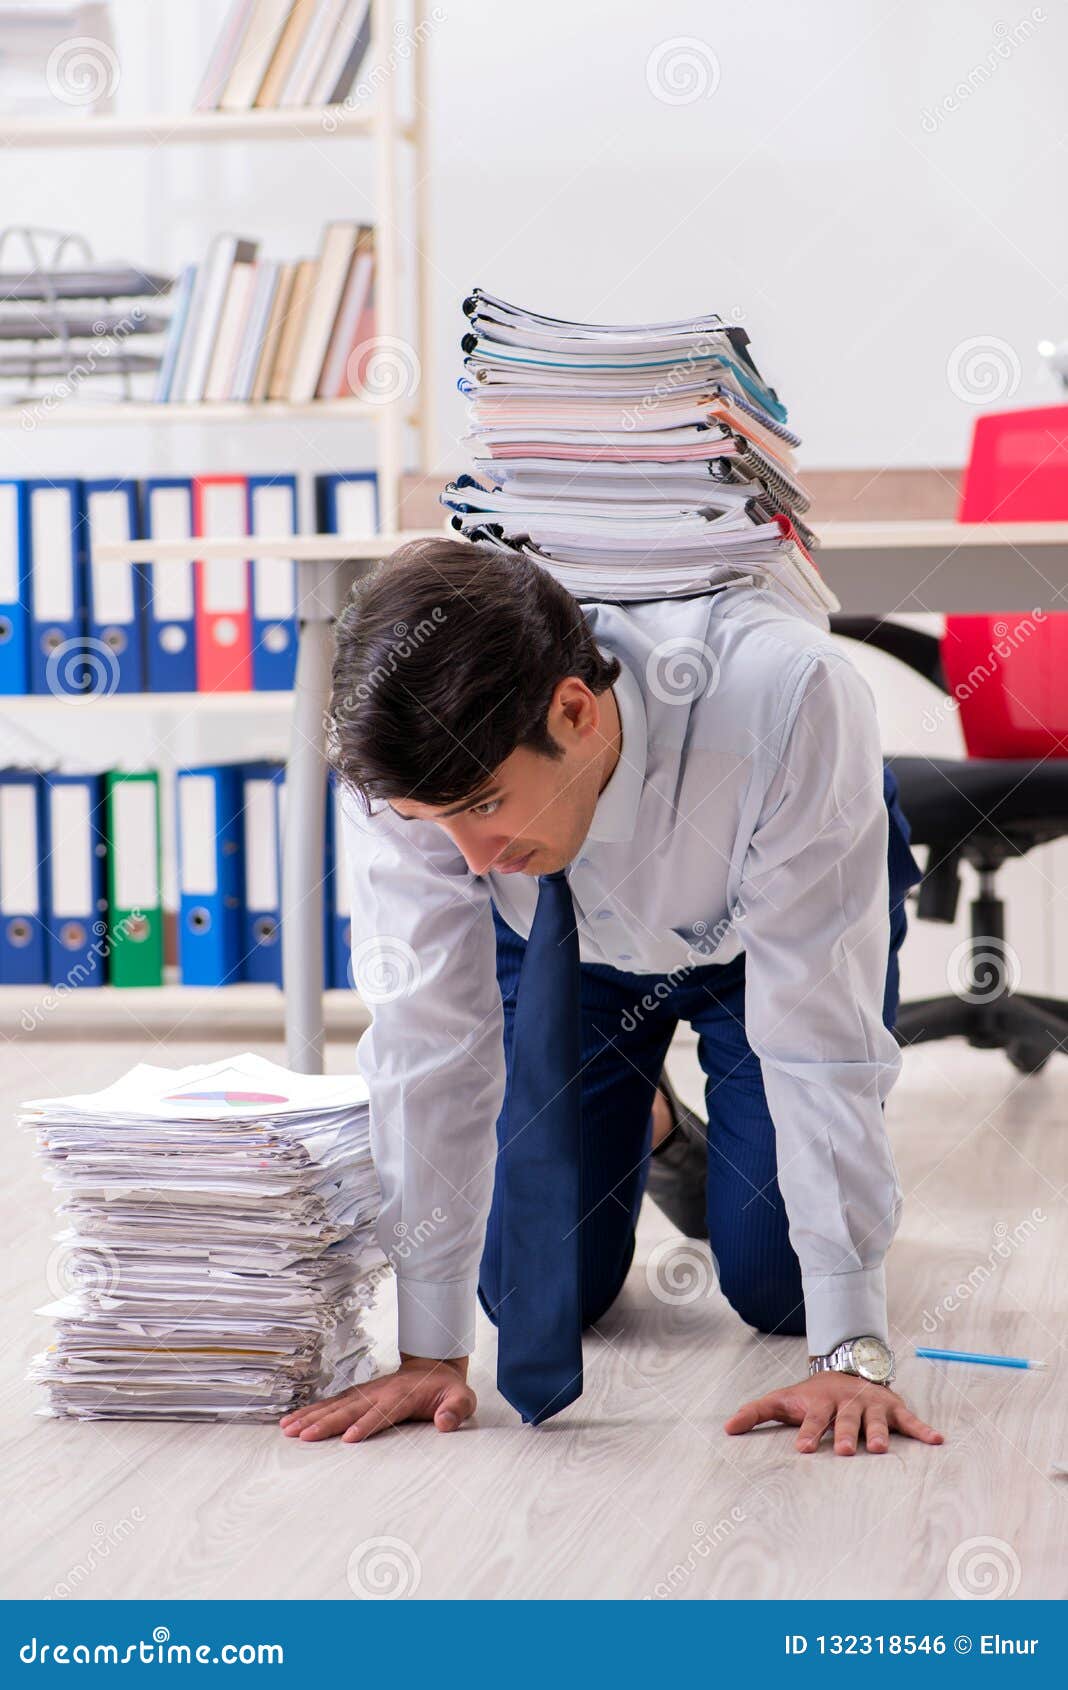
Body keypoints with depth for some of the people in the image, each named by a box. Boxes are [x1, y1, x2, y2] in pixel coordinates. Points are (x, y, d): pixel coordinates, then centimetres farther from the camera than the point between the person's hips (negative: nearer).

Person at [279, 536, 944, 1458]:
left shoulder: (787, 697, -45)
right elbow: (426, 1033, -30)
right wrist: (431, 1354, -27)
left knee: (776, 1289, -7)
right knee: (539, 1291, -1)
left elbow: (821, 1032, -39)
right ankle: (633, 1130, 30)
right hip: (566, 936, 2)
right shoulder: (407, 754, -37)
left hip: (767, 930, -2)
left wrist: (851, 1353, -38)